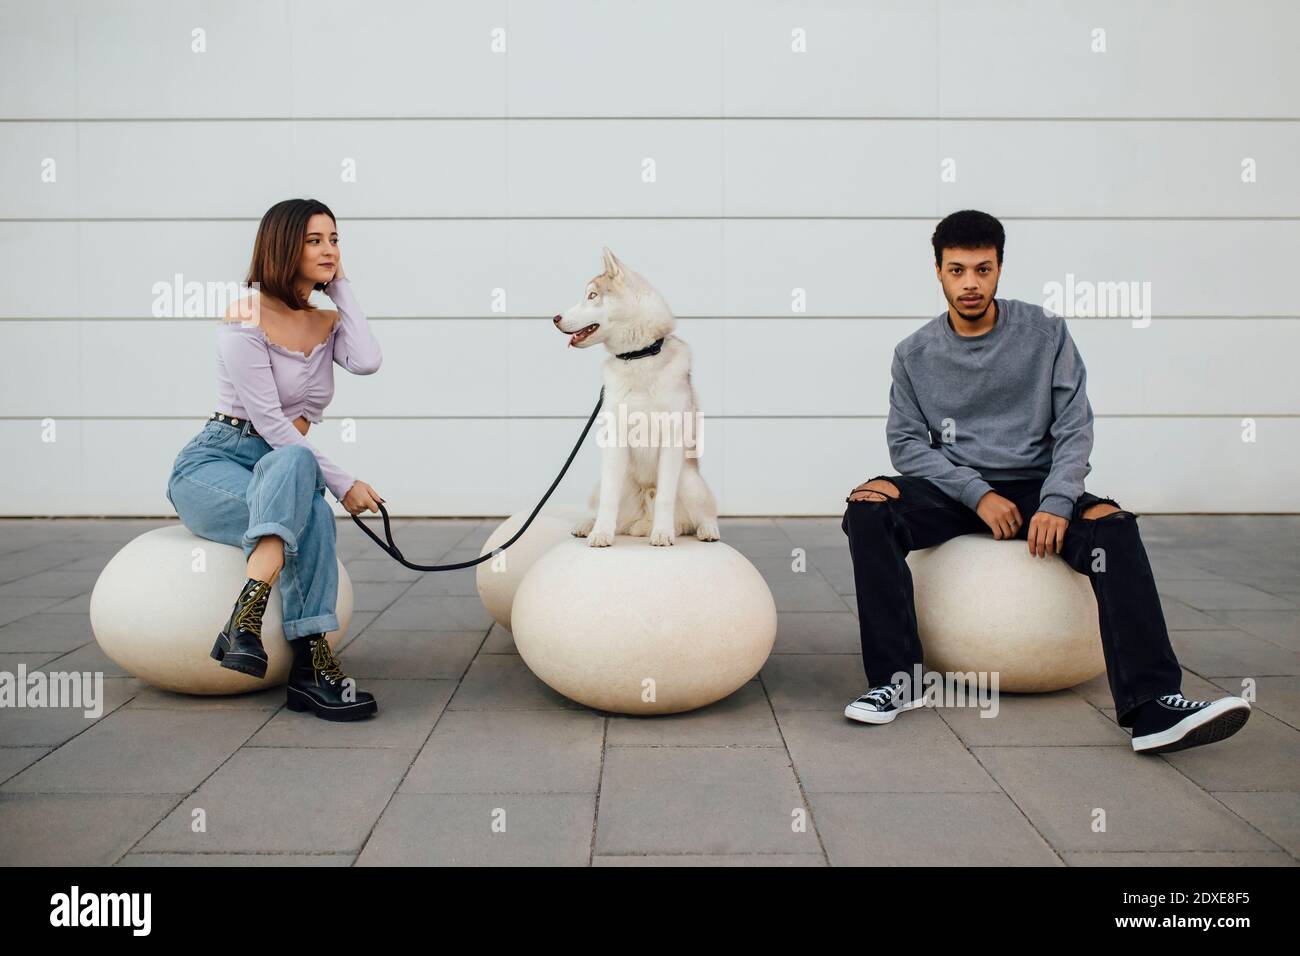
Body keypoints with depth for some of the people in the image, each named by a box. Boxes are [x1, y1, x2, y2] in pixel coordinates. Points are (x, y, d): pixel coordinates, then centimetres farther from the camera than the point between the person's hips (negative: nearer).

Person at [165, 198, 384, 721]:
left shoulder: (328, 321, 12)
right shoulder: (247, 317, -7)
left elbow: (367, 362, -12)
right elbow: (268, 420, -15)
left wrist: (341, 289, -1)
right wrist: (341, 483, -18)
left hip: (286, 467, 5)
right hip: (211, 463, -5)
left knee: (311, 515, -34)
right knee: (303, 488, -37)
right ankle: (313, 664, -44)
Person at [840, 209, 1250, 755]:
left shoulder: (1046, 335, 3)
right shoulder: (915, 355, 4)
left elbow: (1075, 428, -1)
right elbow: (906, 443, -1)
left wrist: (1056, 503, -18)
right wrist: (978, 494, -16)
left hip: (1035, 486, 0)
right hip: (953, 489, 0)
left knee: (1112, 525, -31)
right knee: (867, 505, -29)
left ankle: (1152, 705, -38)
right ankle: (896, 679, -26)